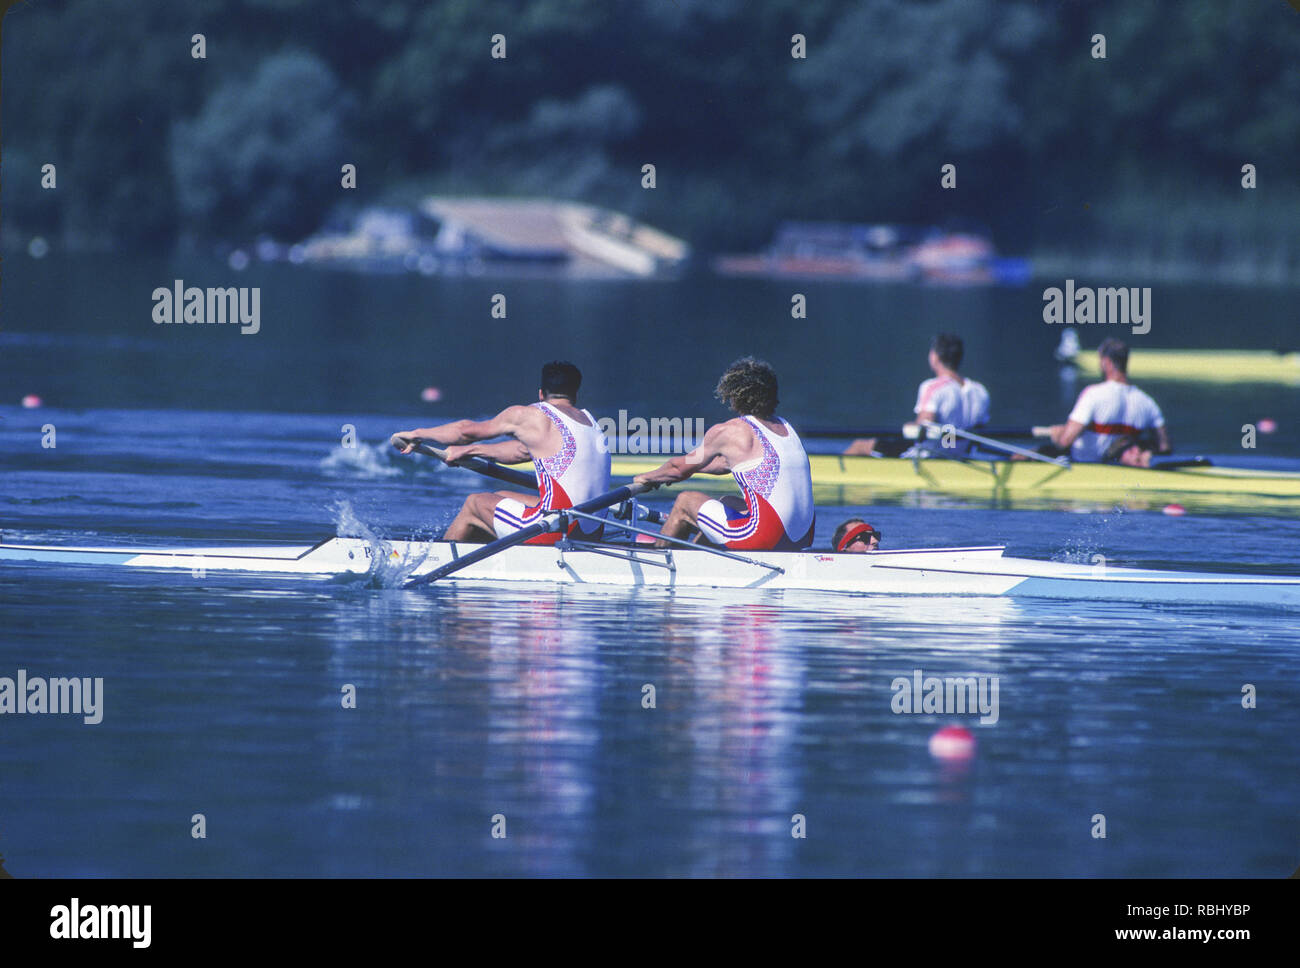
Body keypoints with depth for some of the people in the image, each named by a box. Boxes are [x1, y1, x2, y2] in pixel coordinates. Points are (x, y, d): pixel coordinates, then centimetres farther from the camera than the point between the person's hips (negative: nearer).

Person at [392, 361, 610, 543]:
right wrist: (469, 451, 36)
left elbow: (468, 430, 11)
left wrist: (417, 435, 27)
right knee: (501, 497, 28)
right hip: (591, 534, 7)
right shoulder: (589, 421, 17)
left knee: (474, 504, 18)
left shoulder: (528, 416, -3)